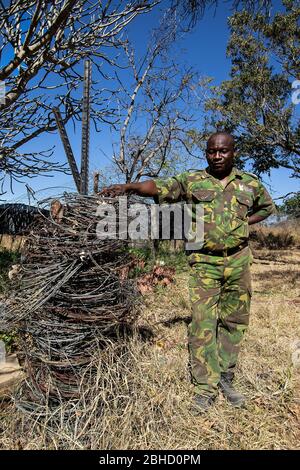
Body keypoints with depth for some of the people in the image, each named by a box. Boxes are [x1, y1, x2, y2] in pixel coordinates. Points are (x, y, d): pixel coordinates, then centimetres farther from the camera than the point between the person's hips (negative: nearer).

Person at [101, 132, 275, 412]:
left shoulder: (250, 183, 8)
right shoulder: (191, 181, 0)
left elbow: (267, 207, 24)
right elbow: (158, 187, -13)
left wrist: (244, 223, 5)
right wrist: (129, 187, -32)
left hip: (239, 260, 3)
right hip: (204, 262, -2)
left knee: (234, 321, 10)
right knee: (202, 323, -3)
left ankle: (225, 378, 26)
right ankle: (205, 386, 10)